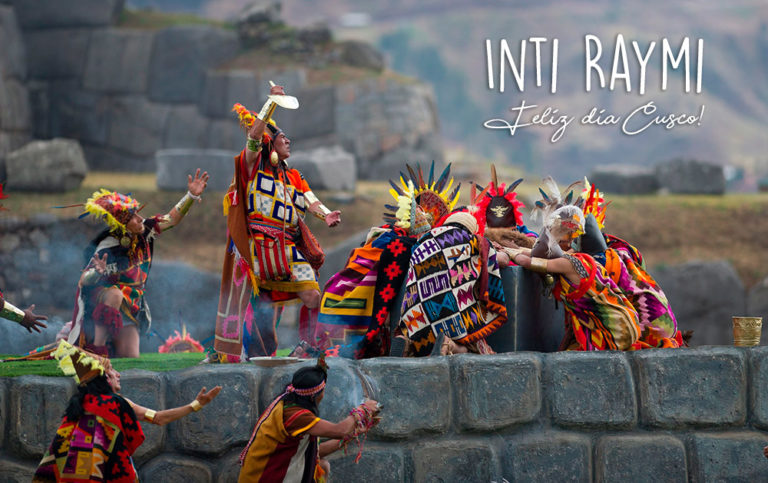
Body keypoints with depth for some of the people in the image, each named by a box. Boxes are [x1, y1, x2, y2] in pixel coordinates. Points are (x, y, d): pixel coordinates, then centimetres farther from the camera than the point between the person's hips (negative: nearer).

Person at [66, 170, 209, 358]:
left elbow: (172, 219, 3)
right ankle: (96, 347, -32)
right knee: (115, 295, -41)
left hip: (129, 309, 6)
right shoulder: (109, 249, -26)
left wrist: (191, 195, -8)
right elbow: (83, 281, -27)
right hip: (98, 299, -6)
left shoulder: (144, 232, -7)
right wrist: (98, 272, -49)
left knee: (131, 356, -3)